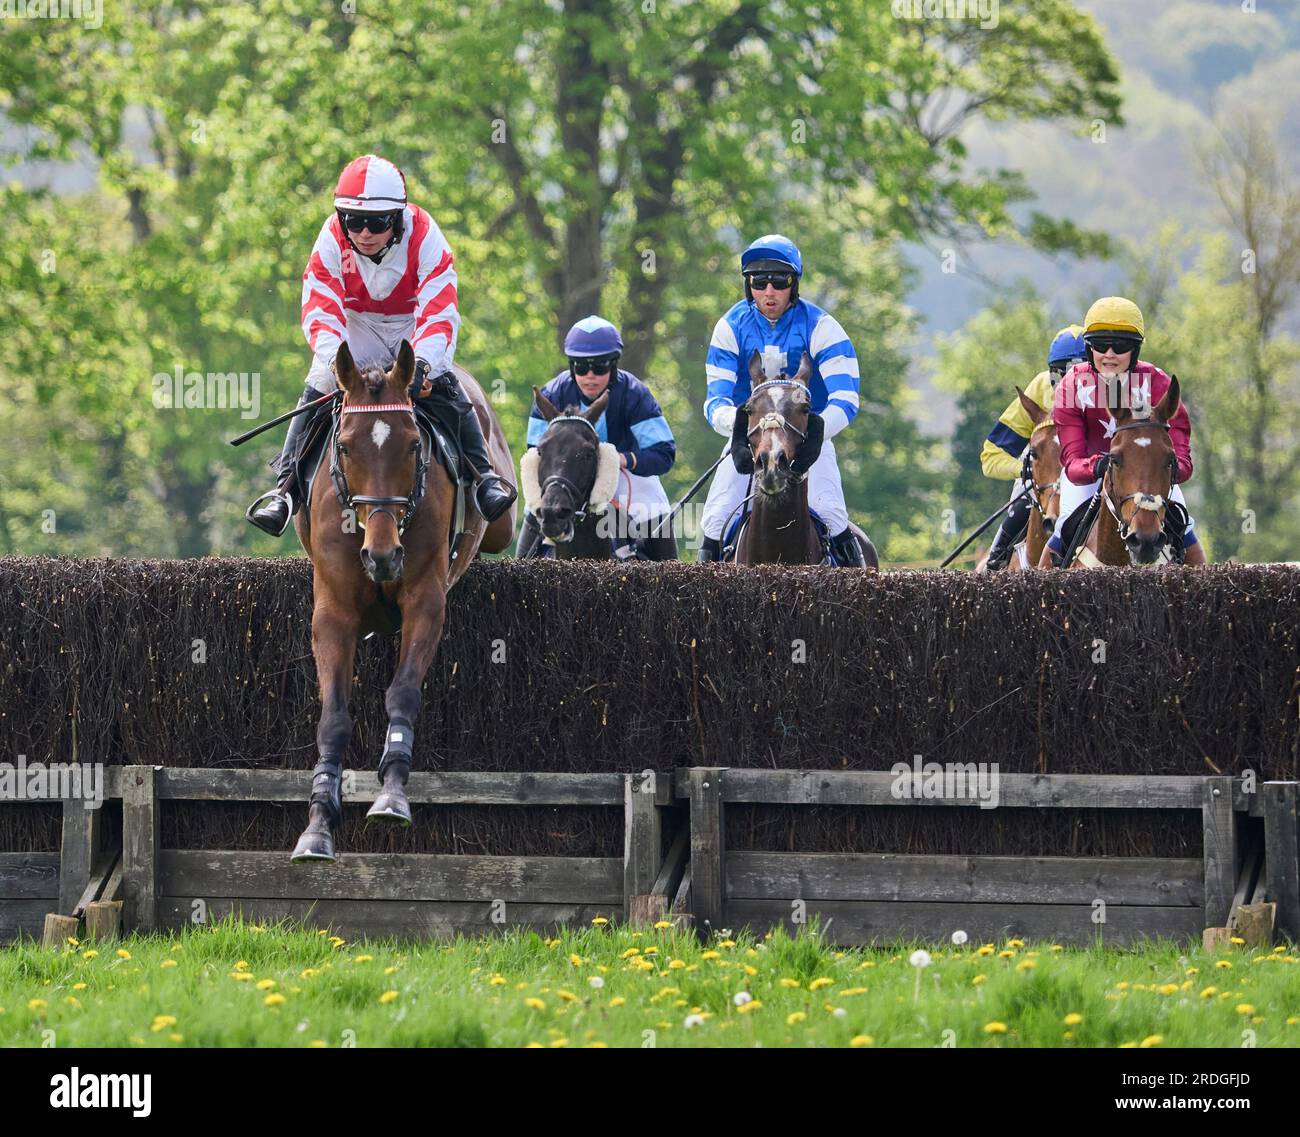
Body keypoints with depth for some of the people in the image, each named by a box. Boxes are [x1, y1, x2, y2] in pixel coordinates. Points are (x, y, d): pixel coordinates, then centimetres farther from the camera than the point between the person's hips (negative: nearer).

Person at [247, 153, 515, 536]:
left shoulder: (424, 237, -27)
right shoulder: (332, 240, -23)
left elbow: (439, 313, -33)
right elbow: (320, 311, -28)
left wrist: (423, 361, -50)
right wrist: (333, 360, -47)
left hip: (413, 329, -1)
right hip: (357, 329, 1)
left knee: (444, 387, -23)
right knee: (318, 389, -17)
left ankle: (483, 477, -13)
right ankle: (287, 486, -13)